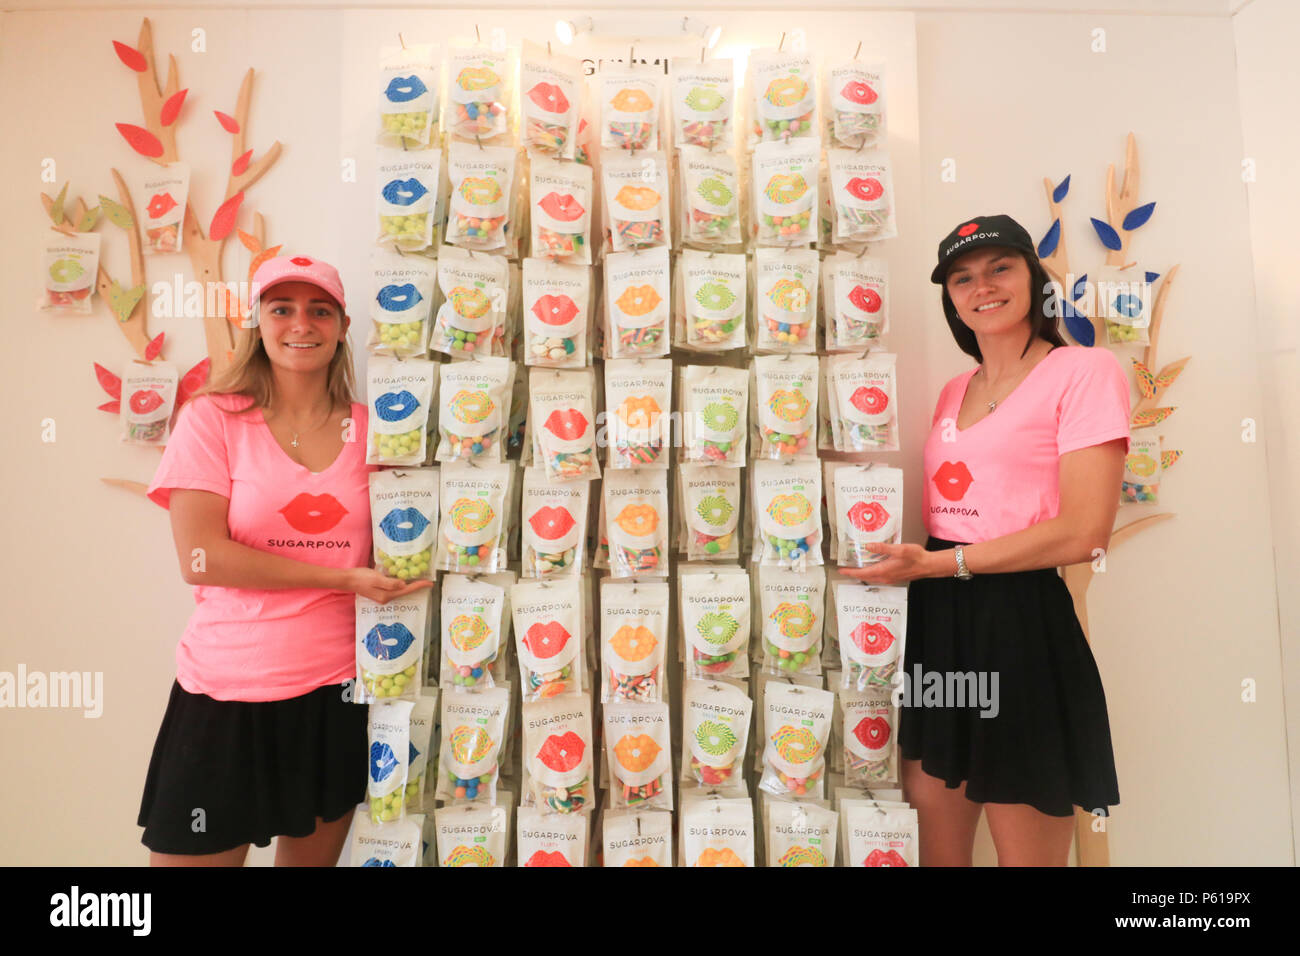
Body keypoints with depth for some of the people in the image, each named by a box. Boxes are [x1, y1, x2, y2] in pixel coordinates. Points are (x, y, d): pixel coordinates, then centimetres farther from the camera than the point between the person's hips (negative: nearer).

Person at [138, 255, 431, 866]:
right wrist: (341, 578, -17)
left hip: (336, 688, 3)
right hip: (224, 695, -3)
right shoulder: (213, 417, -4)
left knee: (313, 854, 18)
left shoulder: (367, 427, 5)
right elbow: (200, 557, -14)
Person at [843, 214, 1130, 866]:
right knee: (935, 844, 17)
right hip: (934, 617, 7)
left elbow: (1084, 530, -15)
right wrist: (899, 556, 1)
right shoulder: (954, 391, 15)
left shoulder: (1083, 371, -6)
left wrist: (938, 563, -14)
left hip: (1019, 619, -6)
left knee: (1026, 853, 10)